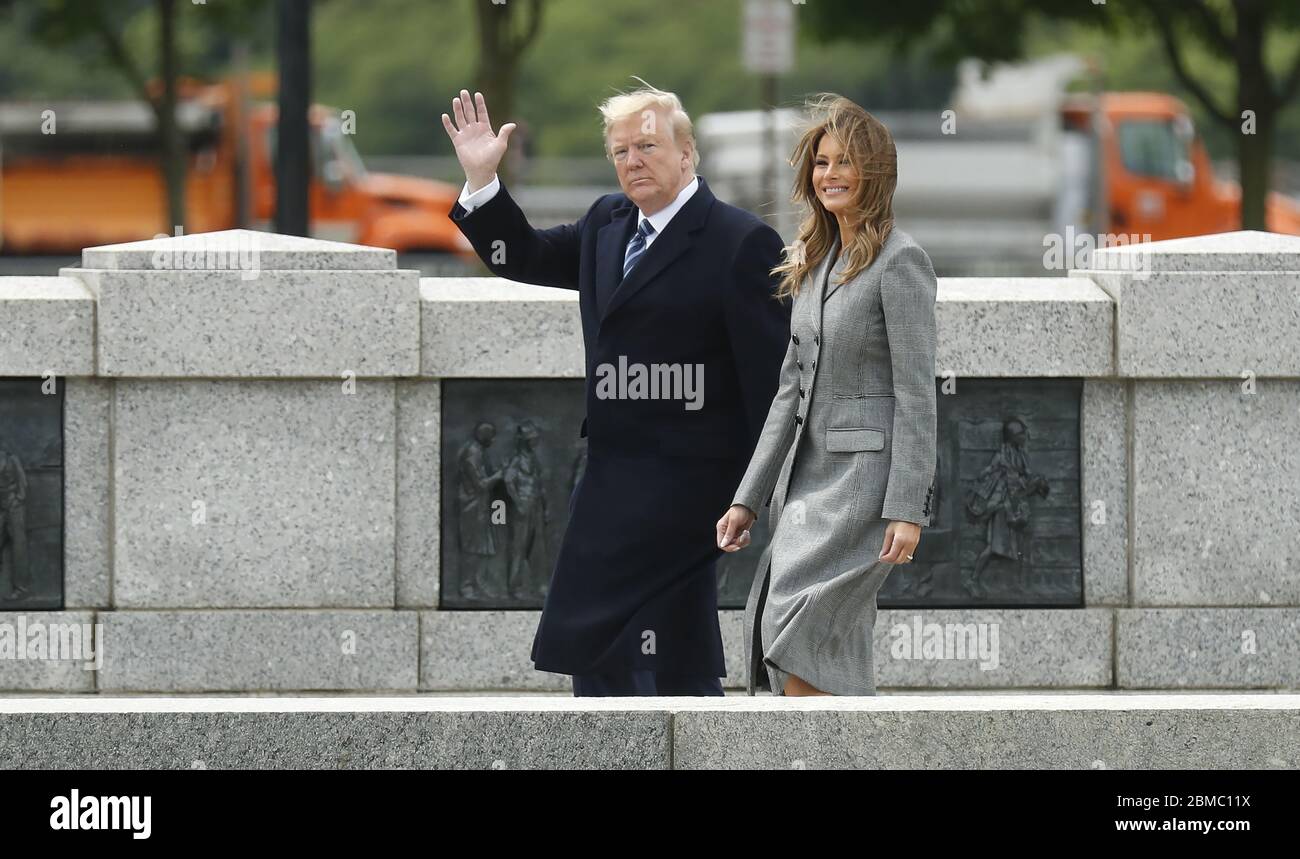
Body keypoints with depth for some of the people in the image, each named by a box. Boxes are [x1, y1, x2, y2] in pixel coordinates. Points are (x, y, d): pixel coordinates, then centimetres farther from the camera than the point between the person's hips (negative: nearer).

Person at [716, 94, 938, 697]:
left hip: (869, 475, -9)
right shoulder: (815, 262, 15)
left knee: (796, 641, -18)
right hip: (810, 475, 9)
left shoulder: (900, 261, -10)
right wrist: (748, 499, 14)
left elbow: (916, 392, -14)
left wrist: (908, 510, -20)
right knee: (837, 664, 8)